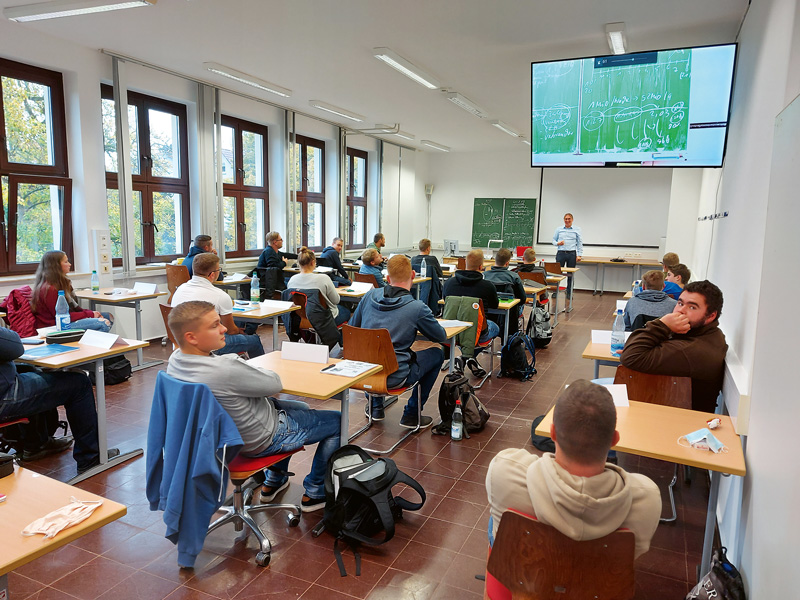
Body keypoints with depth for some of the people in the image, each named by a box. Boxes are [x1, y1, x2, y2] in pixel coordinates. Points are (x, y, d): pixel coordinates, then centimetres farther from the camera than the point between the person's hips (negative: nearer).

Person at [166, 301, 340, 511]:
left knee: (299, 407, 33)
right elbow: (275, 384, -22)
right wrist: (255, 371, -3)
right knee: (337, 421, 8)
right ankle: (315, 492, 22)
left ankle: (274, 480, 39)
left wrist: (245, 369, -6)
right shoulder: (226, 369, -38)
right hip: (263, 440, -9)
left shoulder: (175, 360, -11)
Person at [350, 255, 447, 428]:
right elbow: (442, 337, 3)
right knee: (437, 353, 16)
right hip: (394, 378, -5)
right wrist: (418, 327, 23)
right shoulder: (417, 307, -13)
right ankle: (411, 414, 21)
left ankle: (375, 407, 38)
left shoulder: (370, 296, -1)